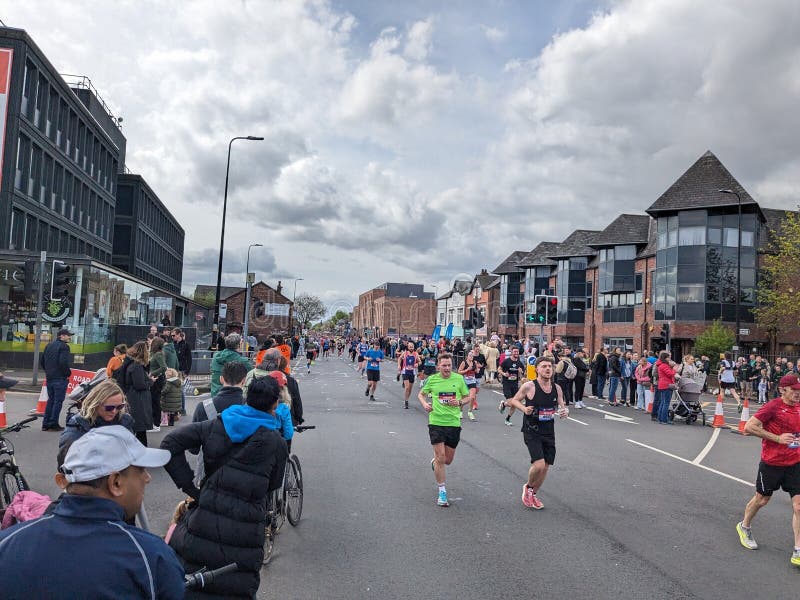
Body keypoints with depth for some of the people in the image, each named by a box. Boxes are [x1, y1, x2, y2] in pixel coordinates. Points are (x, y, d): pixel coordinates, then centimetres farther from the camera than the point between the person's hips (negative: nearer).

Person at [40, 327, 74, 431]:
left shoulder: (49, 346, 15)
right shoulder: (64, 346, -12)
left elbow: (41, 361, 18)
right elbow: (64, 362, -22)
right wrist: (68, 373, -9)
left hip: (49, 378, 8)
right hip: (60, 378, -8)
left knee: (50, 400, 16)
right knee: (58, 401, -2)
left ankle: (45, 424, 17)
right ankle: (53, 424, -2)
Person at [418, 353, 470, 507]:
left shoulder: (459, 379, 0)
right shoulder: (432, 379, 0)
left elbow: (468, 397, 10)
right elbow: (421, 394, 15)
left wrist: (459, 403, -11)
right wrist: (425, 404, -5)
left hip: (454, 423, 2)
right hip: (436, 422, -2)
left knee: (448, 460, 10)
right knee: (440, 457, -6)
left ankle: (434, 461, 46)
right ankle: (442, 491, 8)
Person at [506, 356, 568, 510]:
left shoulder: (556, 388, 2)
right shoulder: (529, 386, -13)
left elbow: (562, 406, 13)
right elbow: (514, 400, -2)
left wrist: (565, 411, -9)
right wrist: (524, 409, -20)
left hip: (548, 432, 5)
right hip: (532, 431, -5)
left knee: (545, 467, 10)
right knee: (539, 464, -18)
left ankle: (533, 494, 34)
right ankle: (528, 487, 14)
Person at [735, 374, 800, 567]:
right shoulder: (773, 406, -16)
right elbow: (749, 427, -20)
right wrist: (777, 438, -21)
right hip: (771, 463, -5)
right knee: (762, 499, 13)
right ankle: (744, 527, 40)